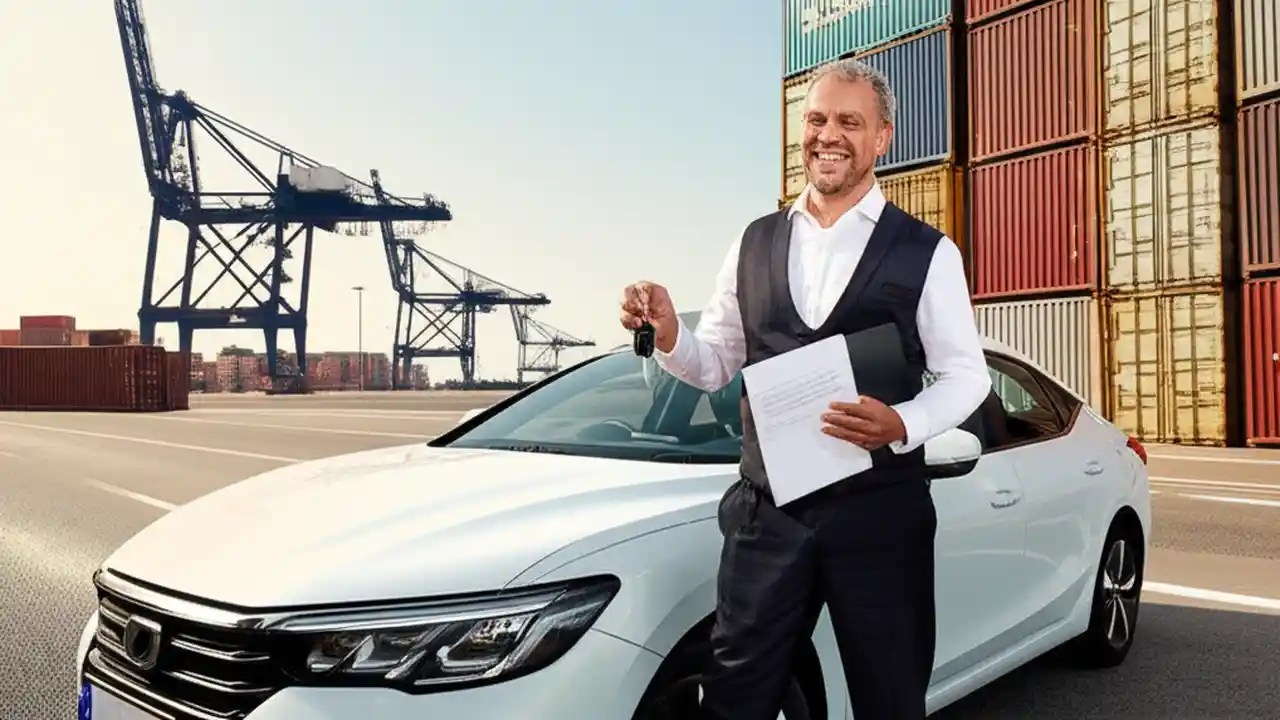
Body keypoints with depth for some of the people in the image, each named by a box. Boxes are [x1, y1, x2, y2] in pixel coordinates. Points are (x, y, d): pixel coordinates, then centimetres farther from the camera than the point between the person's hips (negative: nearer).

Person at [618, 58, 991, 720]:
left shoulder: (926, 252, -1)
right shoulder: (754, 244, 9)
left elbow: (966, 374, -1)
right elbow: (716, 366, 12)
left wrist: (902, 425, -20)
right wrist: (668, 336, -9)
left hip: (879, 514, -2)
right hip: (765, 511, 2)